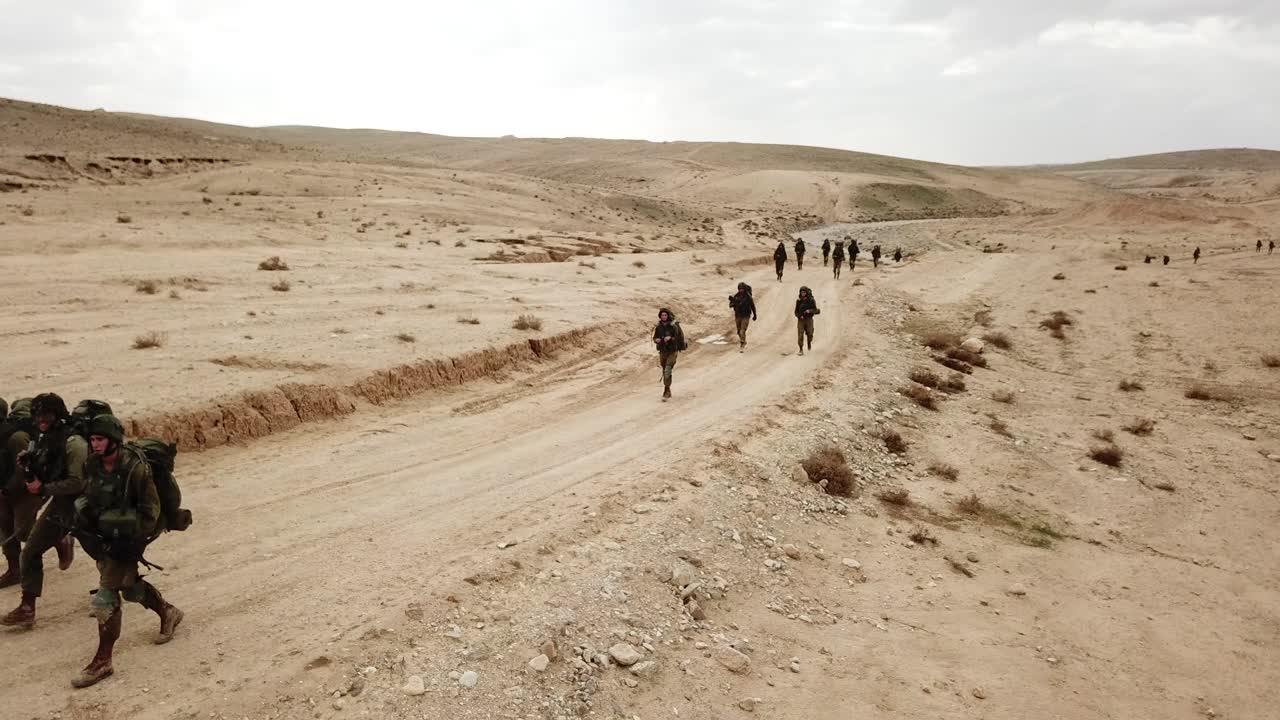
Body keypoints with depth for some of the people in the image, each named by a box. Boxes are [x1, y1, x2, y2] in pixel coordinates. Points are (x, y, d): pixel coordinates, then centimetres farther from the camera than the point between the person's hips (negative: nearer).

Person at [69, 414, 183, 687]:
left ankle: (102, 662, 4)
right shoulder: (92, 465, -2)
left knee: (106, 597, -7)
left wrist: (134, 541, -18)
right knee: (129, 586, 21)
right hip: (103, 537, 7)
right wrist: (83, 519, 8)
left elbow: (151, 510, -16)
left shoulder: (135, 468, -22)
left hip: (126, 539, -7)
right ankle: (168, 613, 45)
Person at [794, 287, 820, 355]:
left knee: (809, 334, 1)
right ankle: (801, 350, -5)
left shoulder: (811, 300, -5)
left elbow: (815, 310, -4)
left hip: (809, 319, -1)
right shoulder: (799, 301, 1)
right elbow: (796, 311, 6)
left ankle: (809, 342, 36)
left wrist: (810, 311, -24)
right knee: (800, 335, -9)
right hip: (801, 320, 1)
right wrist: (799, 316, -14)